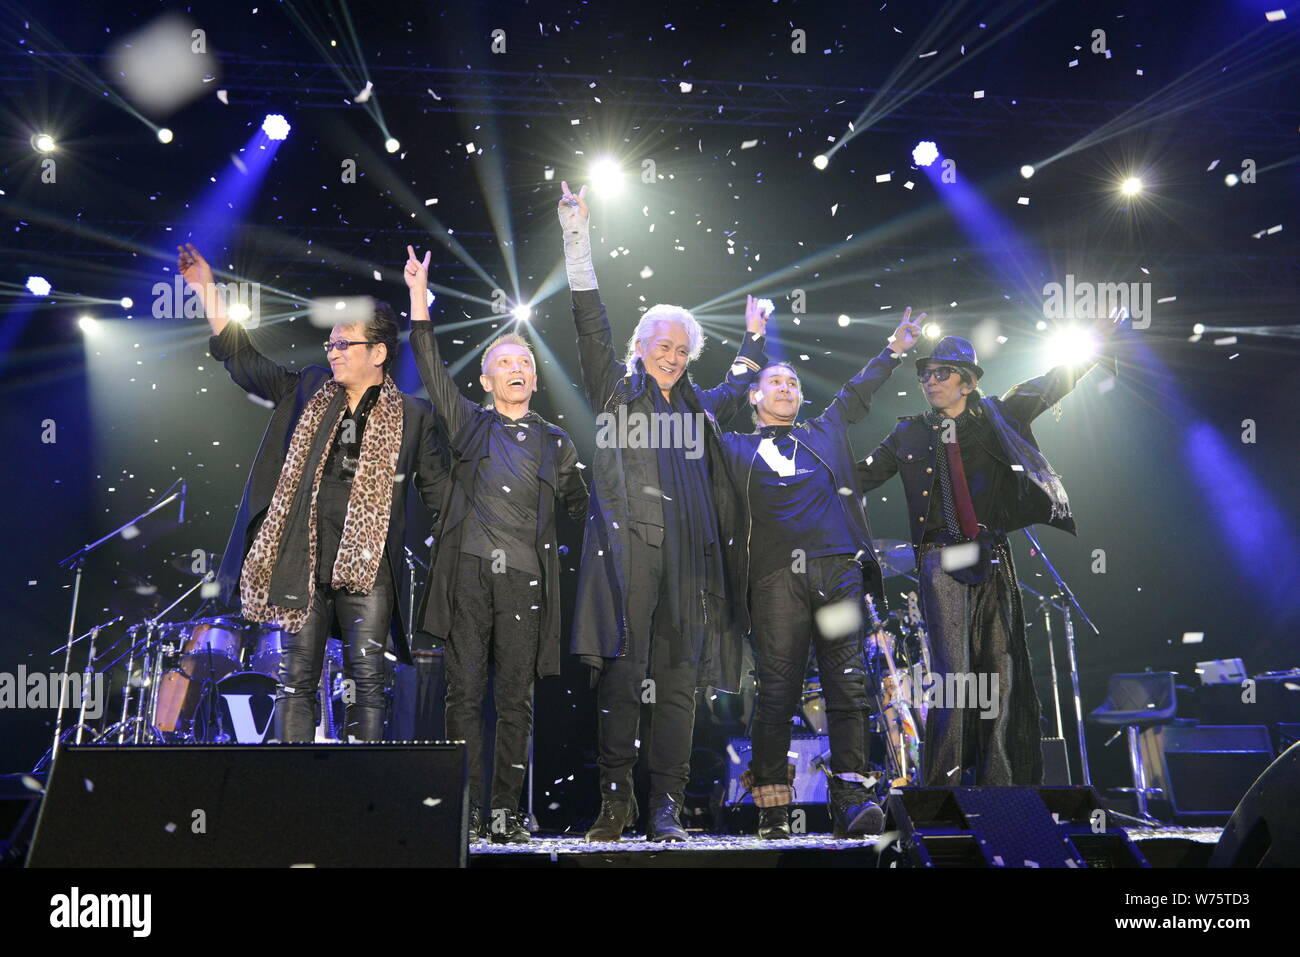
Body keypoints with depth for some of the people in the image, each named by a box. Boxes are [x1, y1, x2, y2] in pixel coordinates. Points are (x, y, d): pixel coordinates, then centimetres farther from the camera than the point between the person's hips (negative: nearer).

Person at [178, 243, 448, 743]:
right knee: (296, 680, 3)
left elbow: (438, 495, 7)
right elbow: (243, 360, 15)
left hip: (367, 569, -3)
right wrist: (207, 291, 10)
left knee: (365, 683, -3)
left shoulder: (413, 416, 4)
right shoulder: (309, 391, 12)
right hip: (304, 563, 3)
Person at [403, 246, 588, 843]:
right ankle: (467, 810, 2)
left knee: (515, 700, 2)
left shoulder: (557, 443, 17)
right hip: (469, 571, -1)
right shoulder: (470, 425, 13)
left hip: (525, 578, 1)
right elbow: (431, 368, 5)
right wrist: (419, 295, -1)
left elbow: (579, 512, 22)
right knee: (465, 694, -2)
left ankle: (507, 812, 6)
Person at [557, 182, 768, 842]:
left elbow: (736, 390, 45)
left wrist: (754, 339, 51)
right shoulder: (617, 389, 11)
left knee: (679, 682, 0)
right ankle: (615, 799, -4)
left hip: (689, 557, 4)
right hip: (629, 546, -4)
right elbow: (592, 322, 2)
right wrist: (577, 232, -3)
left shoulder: (699, 406, 23)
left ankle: (666, 809, 1)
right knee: (622, 674, -9)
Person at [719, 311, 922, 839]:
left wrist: (893, 350, 41)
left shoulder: (826, 432, 28)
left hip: (839, 571, 2)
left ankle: (850, 797, -10)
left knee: (847, 685, -7)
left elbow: (857, 394, 37)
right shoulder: (736, 447, 21)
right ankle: (771, 805, -2)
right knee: (777, 690, -7)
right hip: (777, 578, -2)